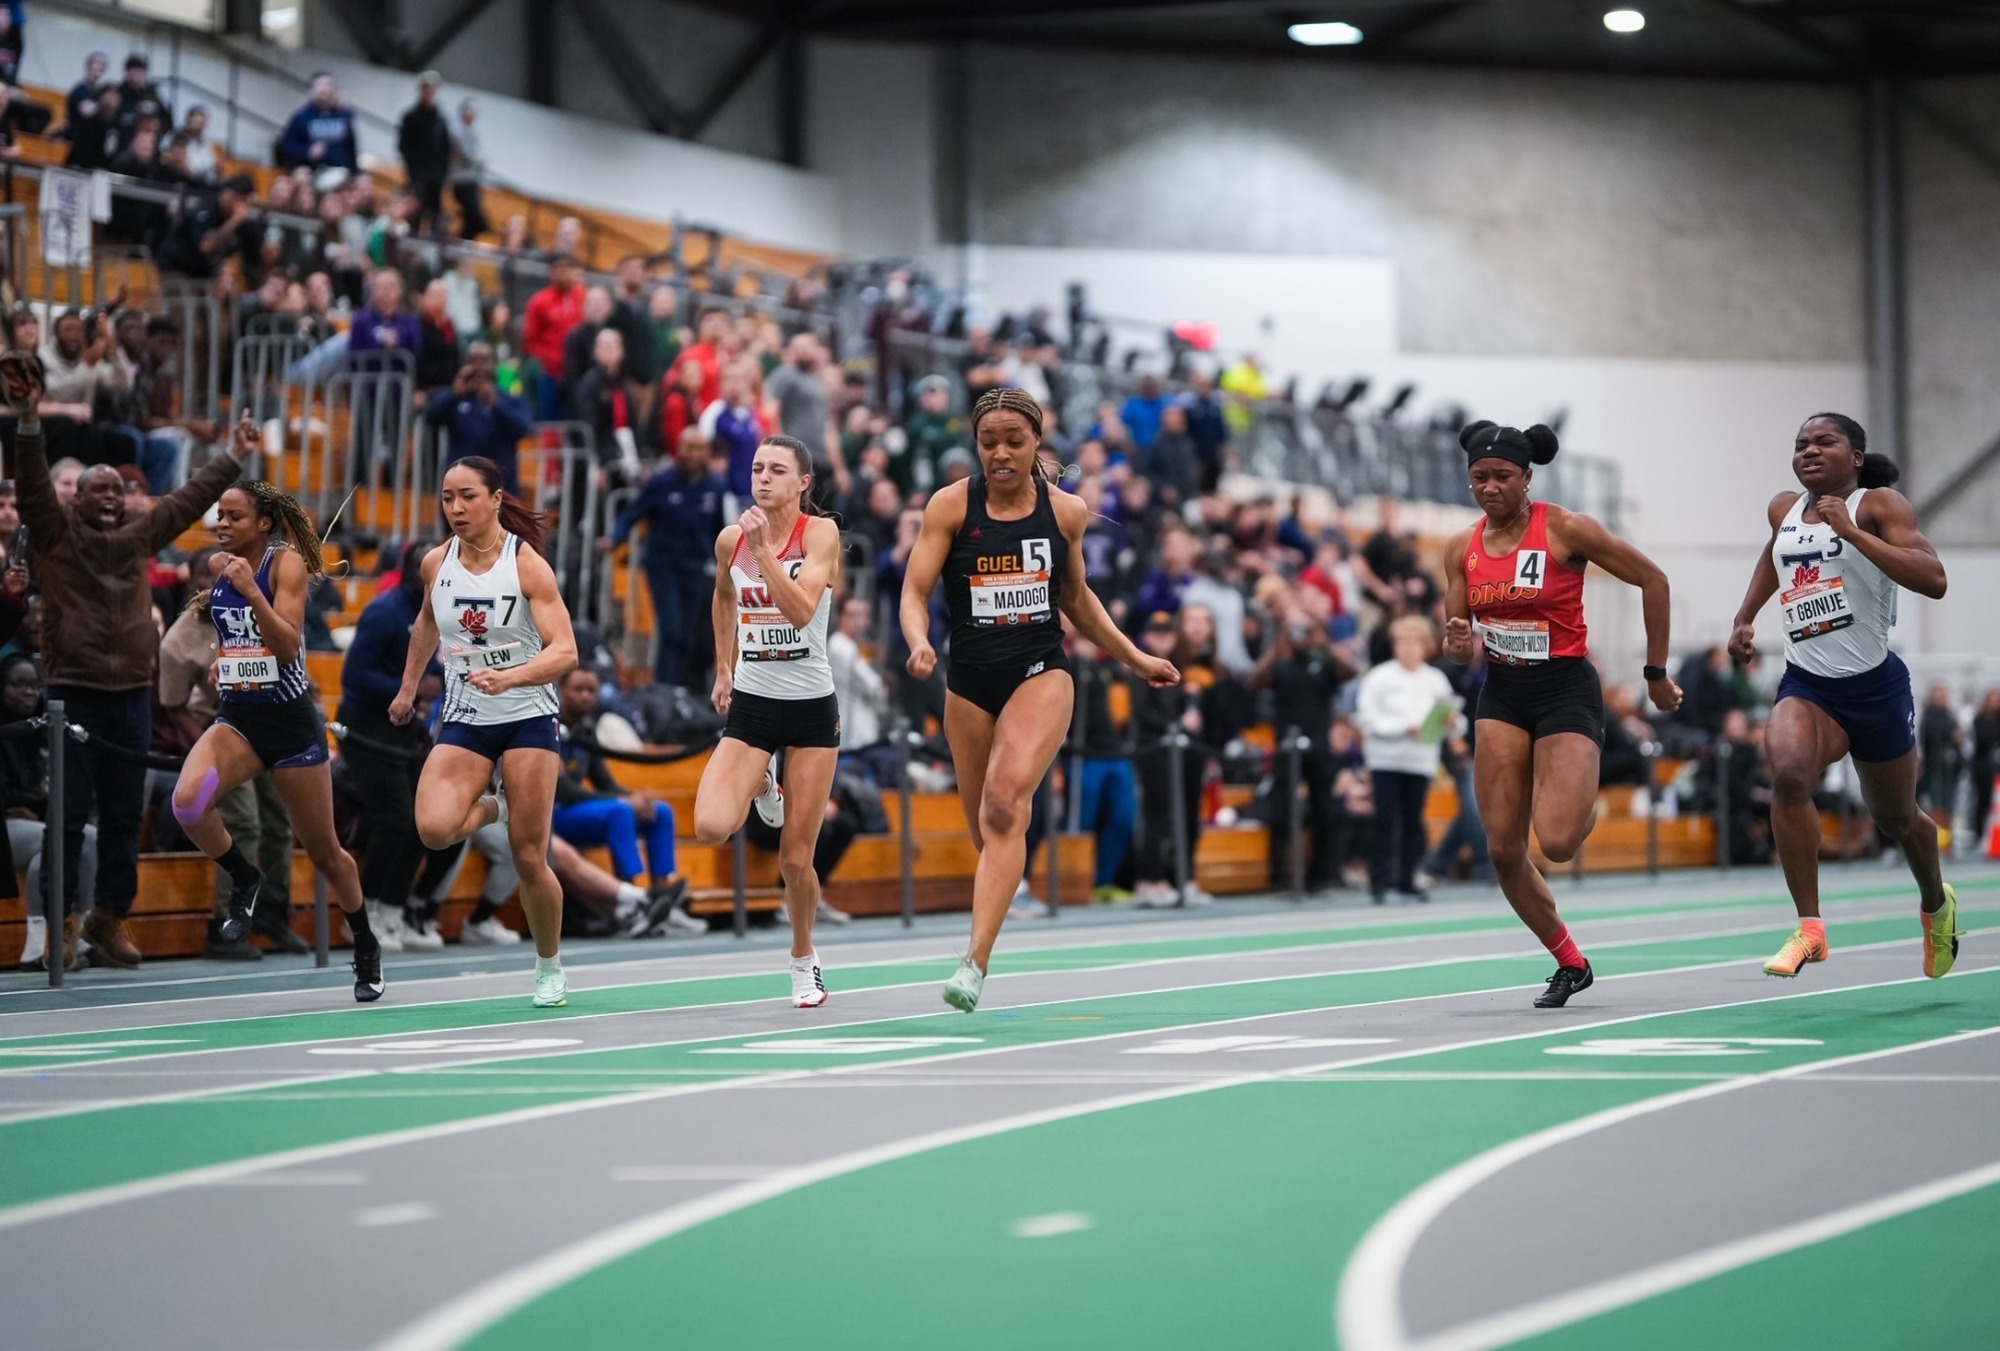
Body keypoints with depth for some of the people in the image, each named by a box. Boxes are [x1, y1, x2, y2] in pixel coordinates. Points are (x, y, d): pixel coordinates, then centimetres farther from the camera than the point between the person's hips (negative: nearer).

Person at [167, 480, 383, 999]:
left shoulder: (287, 562, -12)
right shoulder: (219, 565, 3)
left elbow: (289, 647, -25)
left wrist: (251, 592, -34)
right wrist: (214, 601, 11)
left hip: (291, 722, -4)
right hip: (237, 718, 4)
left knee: (324, 851, 7)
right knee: (188, 801, -27)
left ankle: (366, 950, 30)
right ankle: (244, 881, 0)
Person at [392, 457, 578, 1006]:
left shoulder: (527, 564, -12)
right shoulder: (436, 563, 1)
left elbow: (565, 651, -20)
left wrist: (509, 677, -35)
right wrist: (407, 688, 25)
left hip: (527, 718, -3)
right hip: (463, 720, 3)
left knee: (529, 859, -4)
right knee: (433, 829, -23)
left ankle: (550, 966, 20)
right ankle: (493, 807, 13)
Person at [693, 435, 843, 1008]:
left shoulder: (820, 533, -10)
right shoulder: (730, 539, 1)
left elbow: (800, 610, -24)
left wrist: (763, 548, -28)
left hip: (811, 707, -3)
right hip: (750, 705, 3)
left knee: (796, 860, 0)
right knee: (710, 827, -20)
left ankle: (804, 960, 27)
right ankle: (762, 787, 16)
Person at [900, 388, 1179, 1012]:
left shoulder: (1065, 511, 3)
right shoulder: (950, 505, -3)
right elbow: (914, 593, -7)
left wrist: (1134, 658, 21)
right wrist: (920, 644, -27)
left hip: (1041, 674, -1)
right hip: (970, 684, 1)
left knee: (1004, 805, -23)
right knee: (985, 827, 6)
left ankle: (976, 964, -30)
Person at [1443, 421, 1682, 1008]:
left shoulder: (1566, 530, -12)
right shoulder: (1464, 548, 3)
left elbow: (1653, 580, -6)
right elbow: (1457, 639, 12)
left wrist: (1656, 673, -3)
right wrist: (1457, 644, -14)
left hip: (1566, 690, -5)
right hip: (1502, 694, 5)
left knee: (1557, 843, -20)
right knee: (1503, 848, -4)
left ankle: (1587, 808, 19)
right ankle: (1570, 964, 14)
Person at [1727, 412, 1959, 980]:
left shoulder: (1879, 505, -8)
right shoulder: (1784, 510, 7)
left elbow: (1933, 580, -24)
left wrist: (1850, 531, -27)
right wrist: (1745, 619, 23)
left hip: (1875, 684, -3)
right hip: (1806, 684, 3)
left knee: (1897, 818, 15)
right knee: (1788, 772, -30)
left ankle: (1936, 905, 49)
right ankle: (1809, 929, -24)